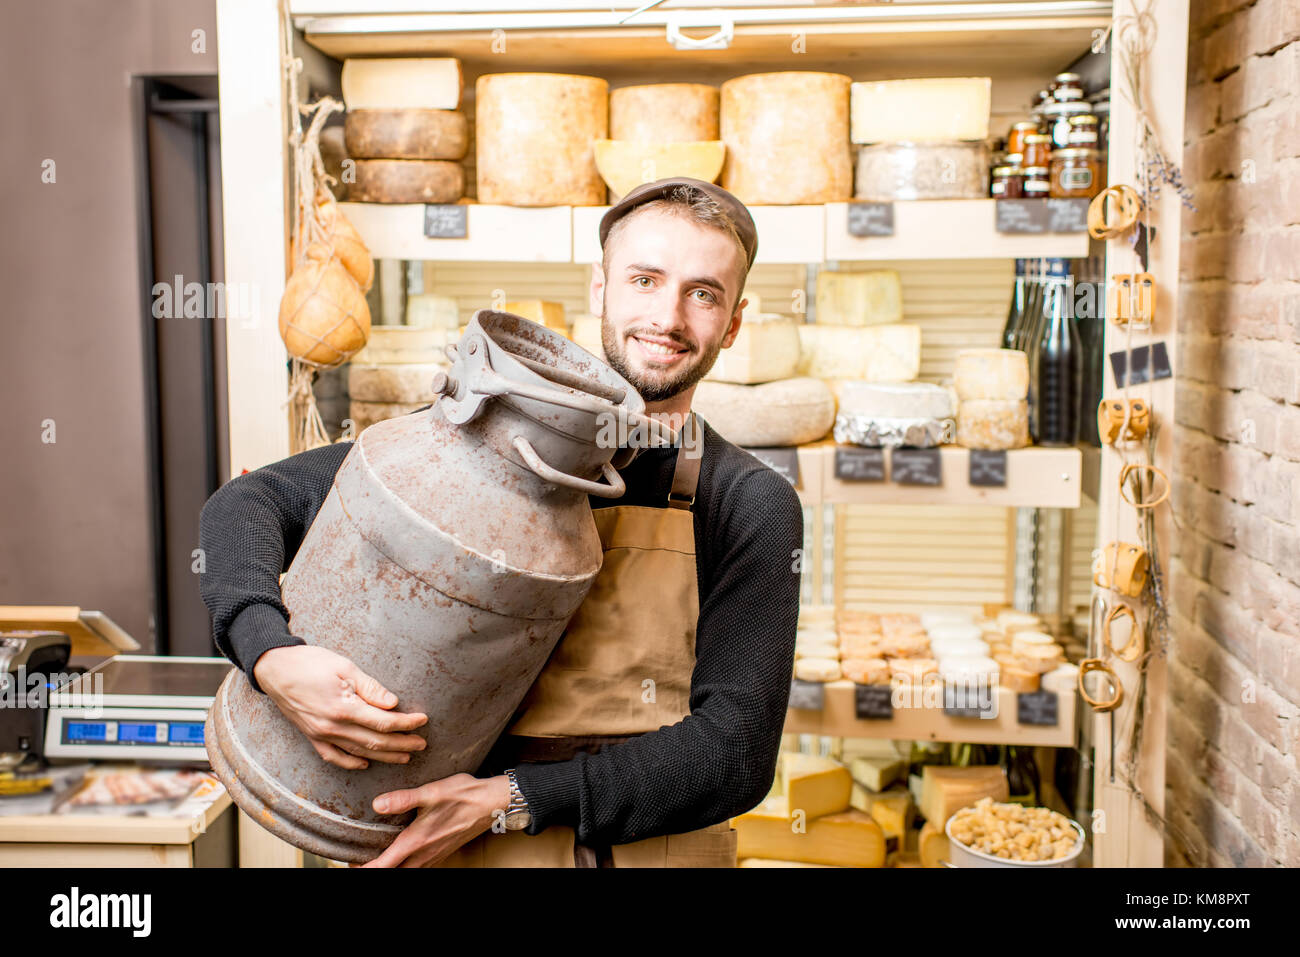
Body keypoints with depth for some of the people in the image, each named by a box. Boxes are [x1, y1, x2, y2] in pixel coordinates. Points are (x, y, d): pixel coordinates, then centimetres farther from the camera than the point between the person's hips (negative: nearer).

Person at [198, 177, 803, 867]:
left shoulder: (753, 506, -4)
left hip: (663, 852, 0)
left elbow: (735, 753, -9)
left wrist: (513, 800, -17)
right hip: (472, 855, 1)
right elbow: (249, 502, -1)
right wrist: (272, 656, -20)